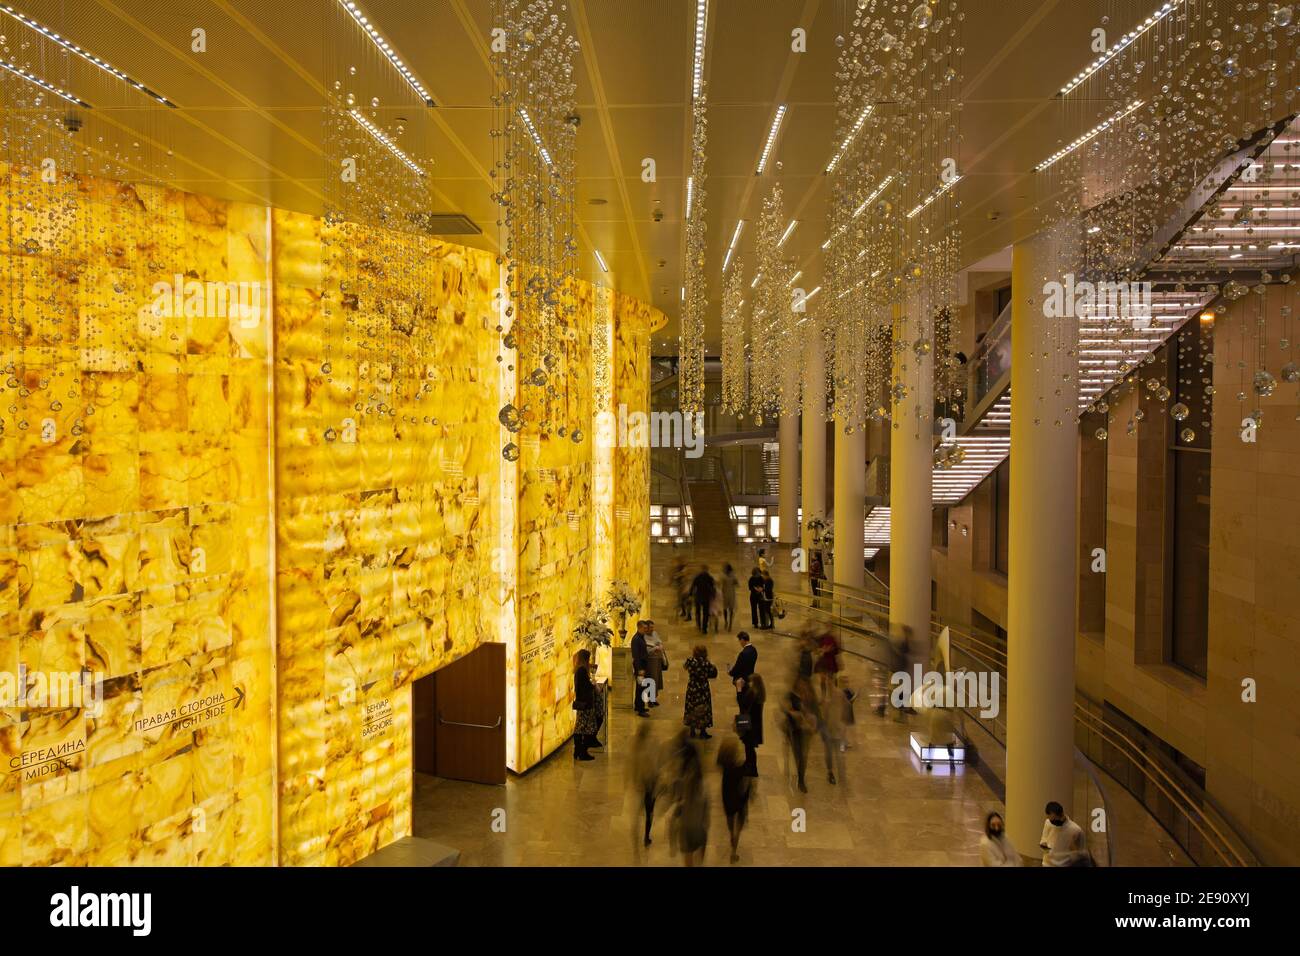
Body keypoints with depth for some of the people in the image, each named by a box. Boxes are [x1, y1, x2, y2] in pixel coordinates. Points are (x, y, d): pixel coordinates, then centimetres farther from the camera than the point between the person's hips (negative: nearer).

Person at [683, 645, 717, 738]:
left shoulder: (690, 661, -11)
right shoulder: (706, 663, -22)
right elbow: (714, 673, -10)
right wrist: (711, 663, -1)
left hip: (692, 688, 4)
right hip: (703, 689, -4)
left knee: (692, 708, 17)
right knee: (702, 710, 10)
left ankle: (692, 731, 25)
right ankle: (703, 732, 18)